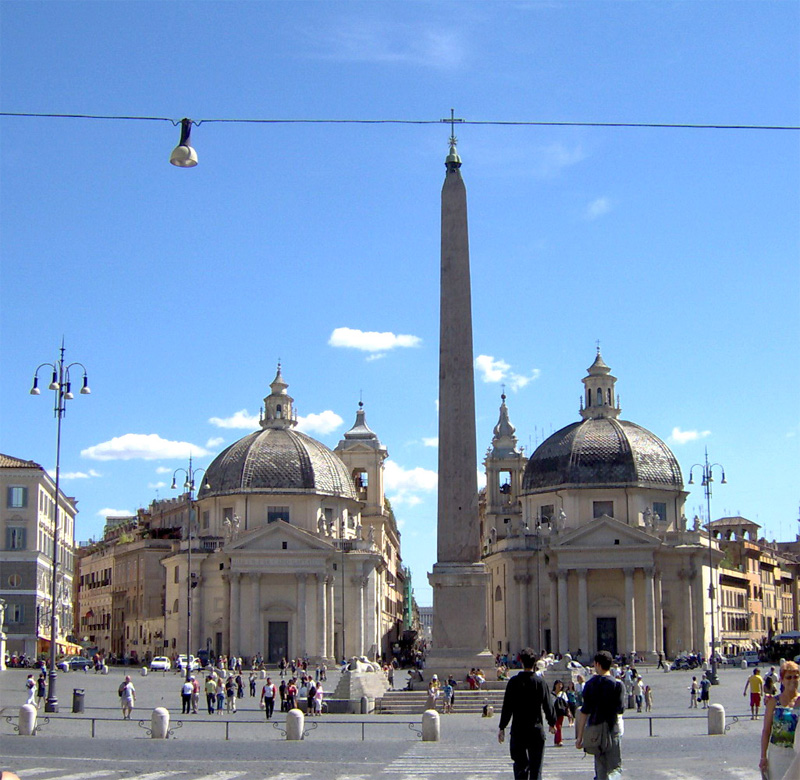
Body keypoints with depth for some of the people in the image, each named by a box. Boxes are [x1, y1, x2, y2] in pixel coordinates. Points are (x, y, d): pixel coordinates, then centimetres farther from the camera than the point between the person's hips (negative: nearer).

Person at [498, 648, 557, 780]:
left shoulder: (514, 681, -5)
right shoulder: (540, 682, -5)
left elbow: (507, 706, -4)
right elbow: (548, 705, -1)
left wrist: (502, 727, 3)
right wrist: (552, 724, 16)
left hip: (518, 730, 1)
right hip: (536, 730, 0)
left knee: (520, 764, 11)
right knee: (536, 766, 4)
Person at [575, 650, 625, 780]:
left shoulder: (590, 684, 1)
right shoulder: (617, 684, -7)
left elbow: (584, 711, 0)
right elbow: (620, 709, -11)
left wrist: (580, 736, 3)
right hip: (612, 729, -3)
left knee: (600, 768, 14)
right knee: (615, 768, 2)